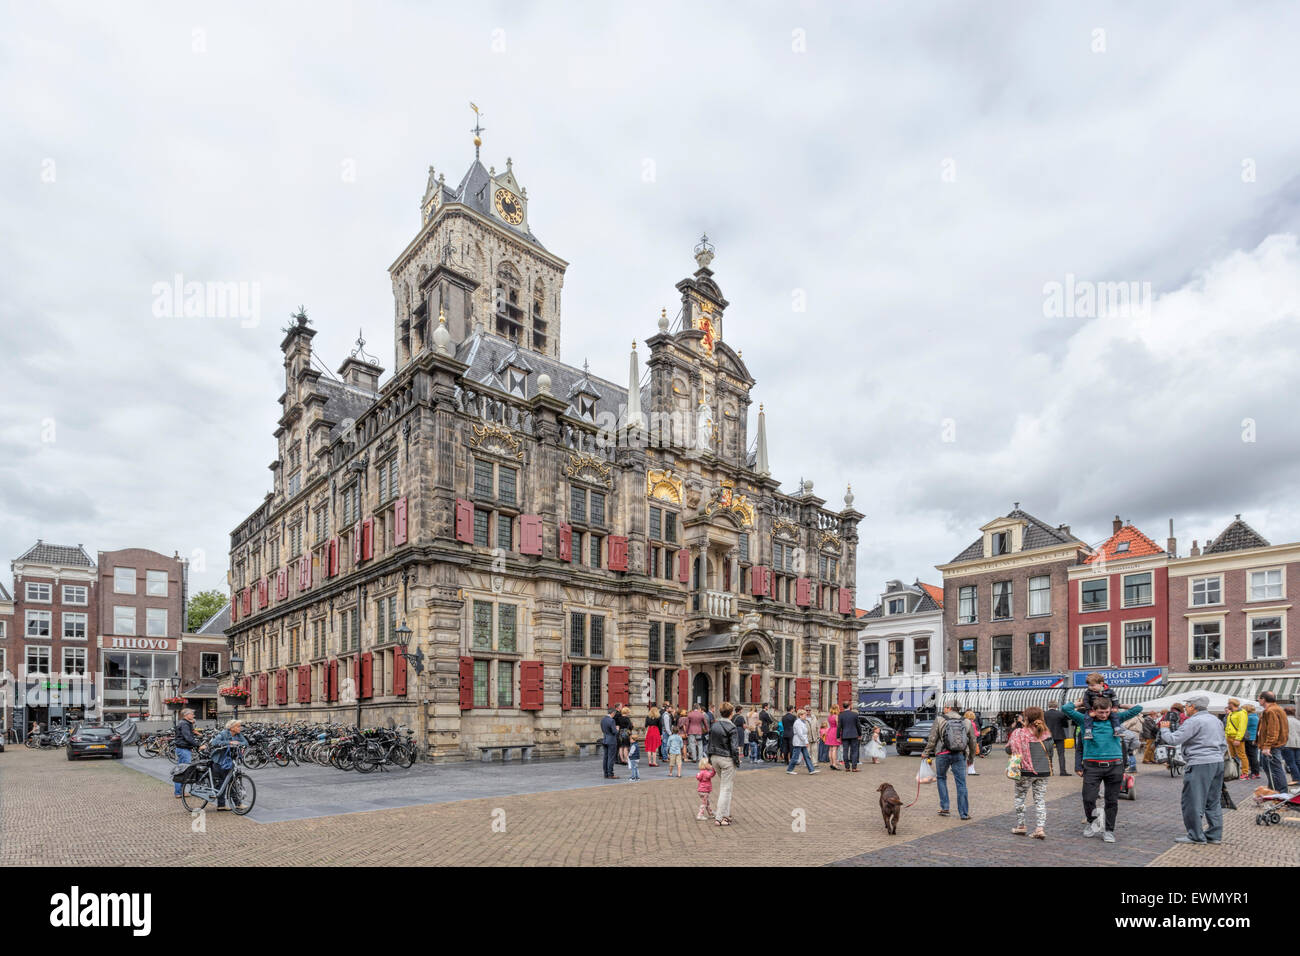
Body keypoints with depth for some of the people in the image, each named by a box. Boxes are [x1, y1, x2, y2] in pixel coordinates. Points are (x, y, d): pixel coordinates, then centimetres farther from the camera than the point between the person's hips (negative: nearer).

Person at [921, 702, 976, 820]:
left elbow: (932, 739, -2)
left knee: (941, 779, 17)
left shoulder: (940, 720, -1)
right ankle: (964, 813, 6)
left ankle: (944, 808, 15)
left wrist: (925, 753, 9)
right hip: (959, 756, 2)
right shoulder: (966, 722, 8)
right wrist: (971, 757, 26)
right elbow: (972, 741, 13)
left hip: (943, 754, -2)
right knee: (961, 783, 5)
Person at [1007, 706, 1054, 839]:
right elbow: (1050, 752, 6)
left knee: (1020, 797, 13)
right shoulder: (1046, 733, -1)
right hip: (1043, 771, 3)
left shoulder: (1019, 733, -11)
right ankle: (1039, 828, 3)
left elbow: (1008, 749, -7)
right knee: (1040, 799, 10)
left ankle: (1020, 825, 18)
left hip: (1025, 771, -3)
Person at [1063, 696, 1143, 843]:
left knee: (1112, 801, 7)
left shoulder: (1116, 719, 8)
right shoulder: (1085, 720, 2)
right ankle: (1093, 820, 22)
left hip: (1114, 766, 2)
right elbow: (1067, 708, -6)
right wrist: (1081, 703, 7)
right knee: (1088, 798, -6)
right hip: (1093, 766, -2)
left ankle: (1109, 831, 22)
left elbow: (1138, 708, 9)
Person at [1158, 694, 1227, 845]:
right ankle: (1214, 835, 20)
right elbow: (1224, 744, 23)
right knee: (1213, 801, 15)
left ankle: (1196, 836, 2)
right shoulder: (1215, 720, 15)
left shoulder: (1193, 721, -13)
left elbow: (1174, 740, -15)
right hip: (1218, 762, 10)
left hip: (1200, 764, -9)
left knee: (1192, 801, -2)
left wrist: (1164, 729, 2)